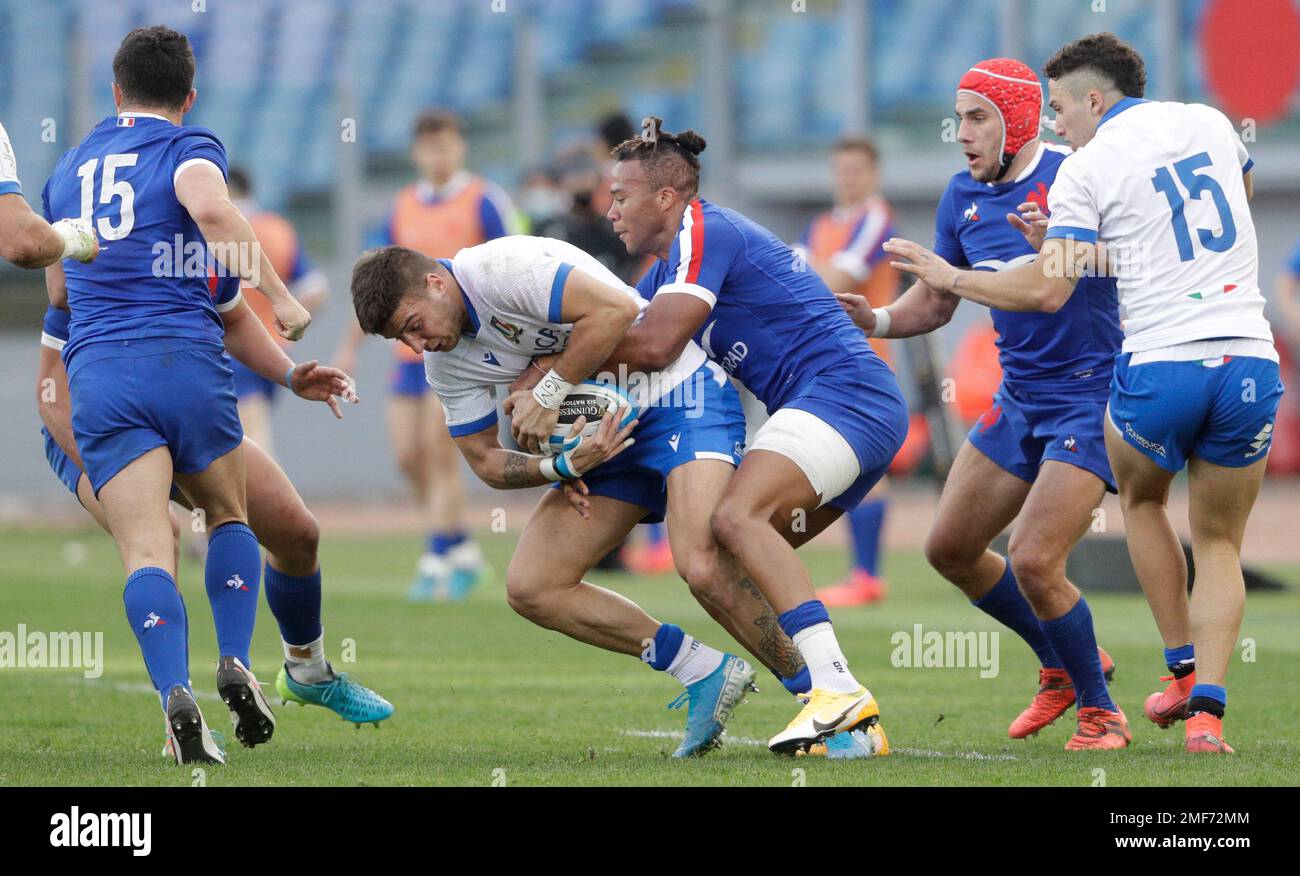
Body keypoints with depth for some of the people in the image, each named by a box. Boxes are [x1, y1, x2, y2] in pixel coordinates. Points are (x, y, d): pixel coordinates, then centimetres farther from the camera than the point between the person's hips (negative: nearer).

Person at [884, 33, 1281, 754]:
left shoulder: (1086, 168, -2)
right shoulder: (1211, 125, 12)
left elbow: (1047, 291, -5)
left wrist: (949, 277, 9)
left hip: (1161, 364, -3)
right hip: (1252, 361, 3)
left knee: (1140, 498, 27)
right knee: (1219, 544, 14)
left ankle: (1182, 671, 24)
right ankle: (1206, 707, -3)